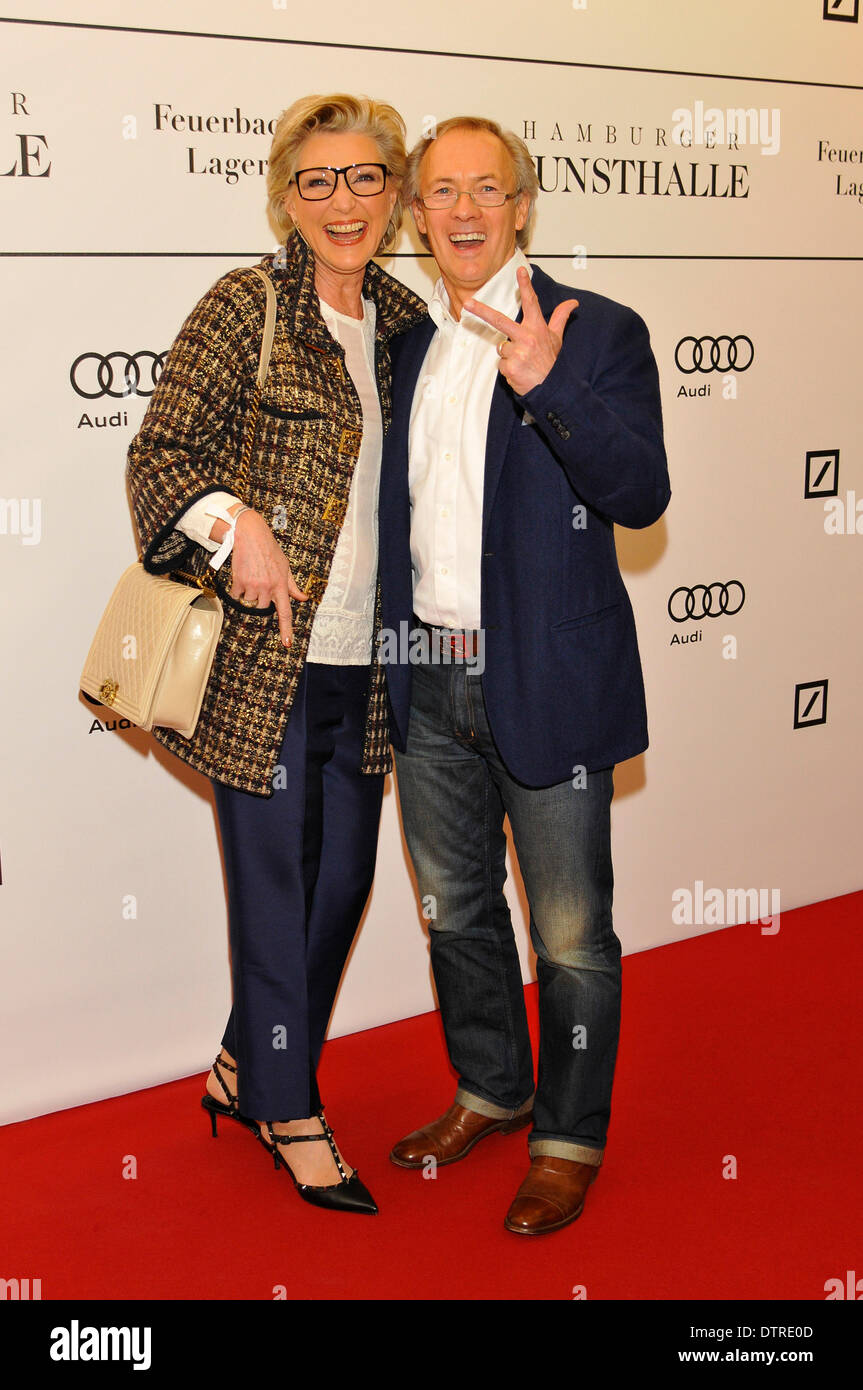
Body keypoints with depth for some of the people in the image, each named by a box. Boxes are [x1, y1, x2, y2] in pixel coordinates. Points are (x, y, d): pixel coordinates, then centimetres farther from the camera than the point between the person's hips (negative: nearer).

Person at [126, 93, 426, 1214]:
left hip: (364, 666, 6)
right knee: (275, 883, 3)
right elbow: (161, 450, -9)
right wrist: (233, 524, -24)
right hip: (264, 660, -6)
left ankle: (244, 1069, 36)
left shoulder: (404, 319, 10)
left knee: (343, 878, 14)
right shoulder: (245, 307, -7)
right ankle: (290, 1114, 22)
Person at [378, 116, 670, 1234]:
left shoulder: (597, 334, -8)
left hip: (546, 683, -6)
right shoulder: (408, 343, 9)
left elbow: (641, 494, -20)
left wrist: (548, 385, -33)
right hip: (426, 683, 6)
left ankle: (570, 1138, 24)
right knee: (455, 909, 20)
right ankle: (491, 1092, 40)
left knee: (569, 933, 5)